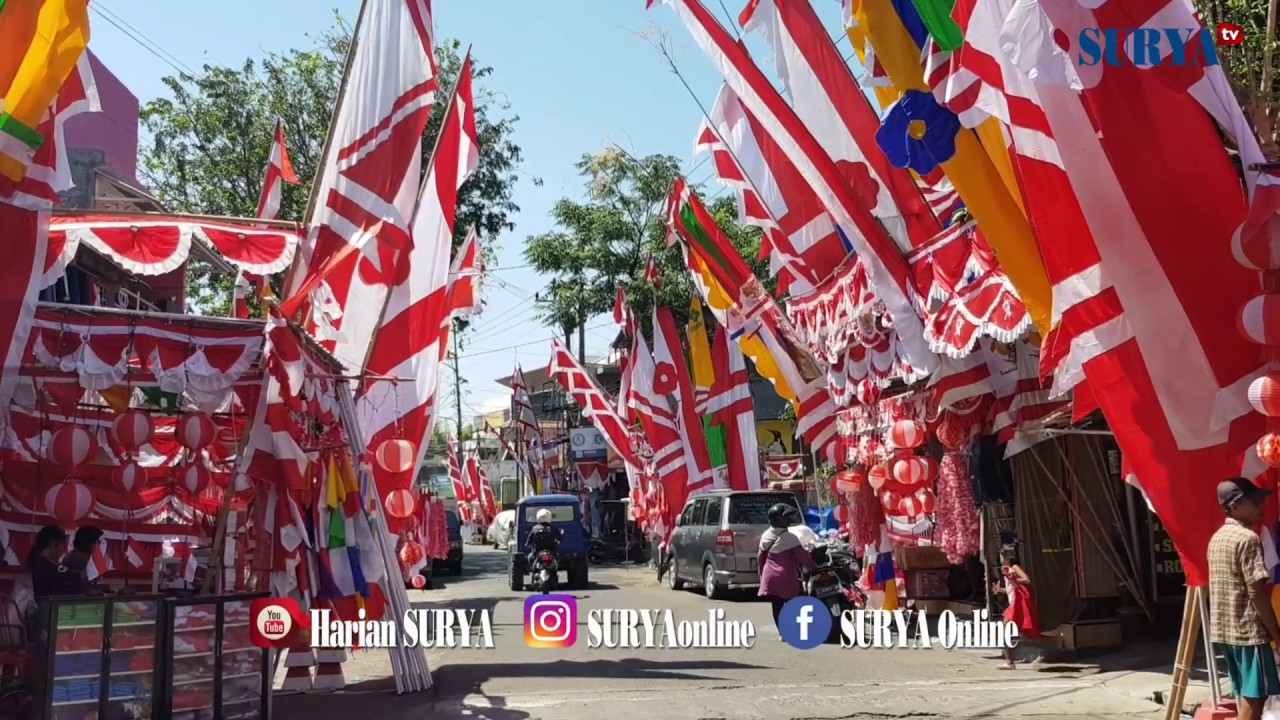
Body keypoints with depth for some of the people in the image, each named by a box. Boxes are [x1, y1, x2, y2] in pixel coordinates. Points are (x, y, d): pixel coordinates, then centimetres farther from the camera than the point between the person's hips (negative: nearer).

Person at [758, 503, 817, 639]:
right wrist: (815, 568, -2)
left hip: (770, 577, 5)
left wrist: (762, 574, 22)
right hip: (786, 578, -5)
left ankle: (782, 632, 12)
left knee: (777, 606, 9)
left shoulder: (765, 536, 4)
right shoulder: (789, 537, -15)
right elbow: (803, 556, -14)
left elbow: (760, 558, 11)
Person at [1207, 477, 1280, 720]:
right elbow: (1256, 592, -18)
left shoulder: (1216, 538, 13)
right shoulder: (1247, 538, -14)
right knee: (1255, 696, -4)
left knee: (1244, 695, 14)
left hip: (1223, 628, 9)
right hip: (1248, 629, -9)